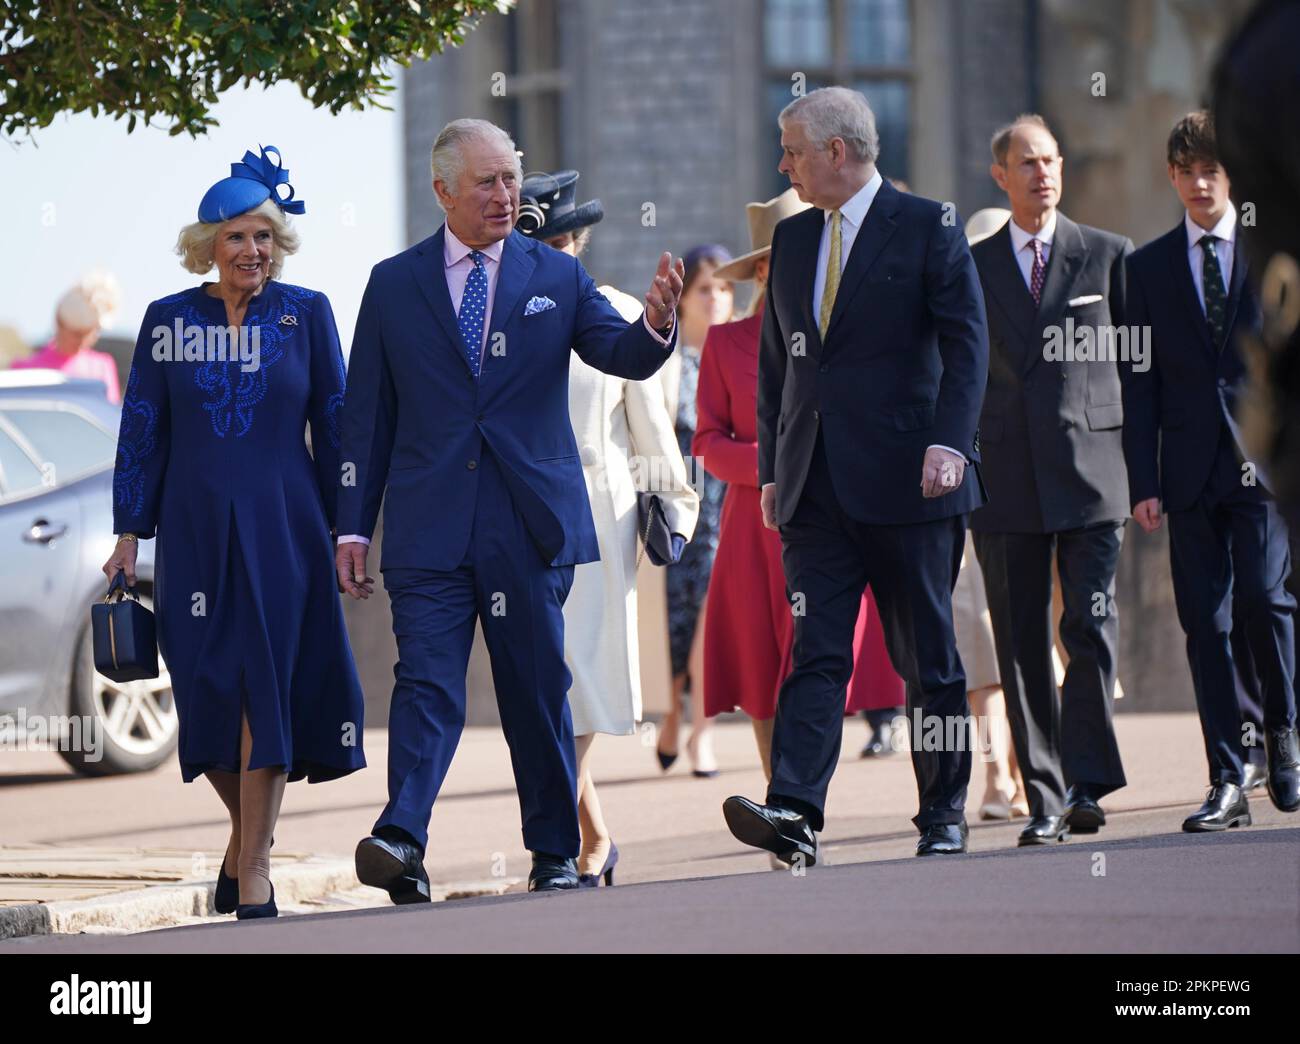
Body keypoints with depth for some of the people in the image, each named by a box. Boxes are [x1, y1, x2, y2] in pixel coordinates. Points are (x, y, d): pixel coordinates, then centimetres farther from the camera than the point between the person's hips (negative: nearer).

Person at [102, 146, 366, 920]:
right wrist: (130, 535, 3)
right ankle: (247, 828, 29)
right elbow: (143, 434, 7)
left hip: (282, 529, -2)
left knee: (266, 688, -7)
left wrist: (347, 529, 0)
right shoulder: (168, 321, 4)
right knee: (208, 692, 4)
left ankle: (252, 872, -4)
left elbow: (337, 426, 3)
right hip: (196, 530, 2)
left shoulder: (307, 313, 1)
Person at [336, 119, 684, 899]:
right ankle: (402, 841, -24)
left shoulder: (557, 277, 9)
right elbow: (367, 416, 9)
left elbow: (624, 355, -2)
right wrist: (354, 525, 4)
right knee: (427, 681, -12)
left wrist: (657, 323, -26)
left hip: (530, 523, 1)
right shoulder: (394, 284, 8)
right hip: (431, 528, -1)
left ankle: (556, 851, 16)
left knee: (537, 689, 6)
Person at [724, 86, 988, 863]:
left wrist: (949, 442, -19)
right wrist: (773, 468, 15)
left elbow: (966, 342, -7)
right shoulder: (792, 240, 16)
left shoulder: (928, 228, -1)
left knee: (929, 659, 4)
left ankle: (945, 814, 13)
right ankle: (794, 812, -18)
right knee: (816, 651, -7)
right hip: (816, 487, 4)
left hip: (905, 479, -4)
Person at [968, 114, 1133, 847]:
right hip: (1006, 481, 2)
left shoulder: (1109, 256, 7)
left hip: (1091, 475, -1)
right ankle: (1045, 799, 6)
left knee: (1092, 631, -10)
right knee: (1023, 647, 2)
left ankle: (1087, 786, -9)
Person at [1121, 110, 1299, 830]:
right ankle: (1227, 783, 3)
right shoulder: (1148, 268, 11)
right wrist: (1144, 481, 0)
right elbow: (1140, 384, 8)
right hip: (1192, 471, 2)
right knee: (1205, 622, 0)